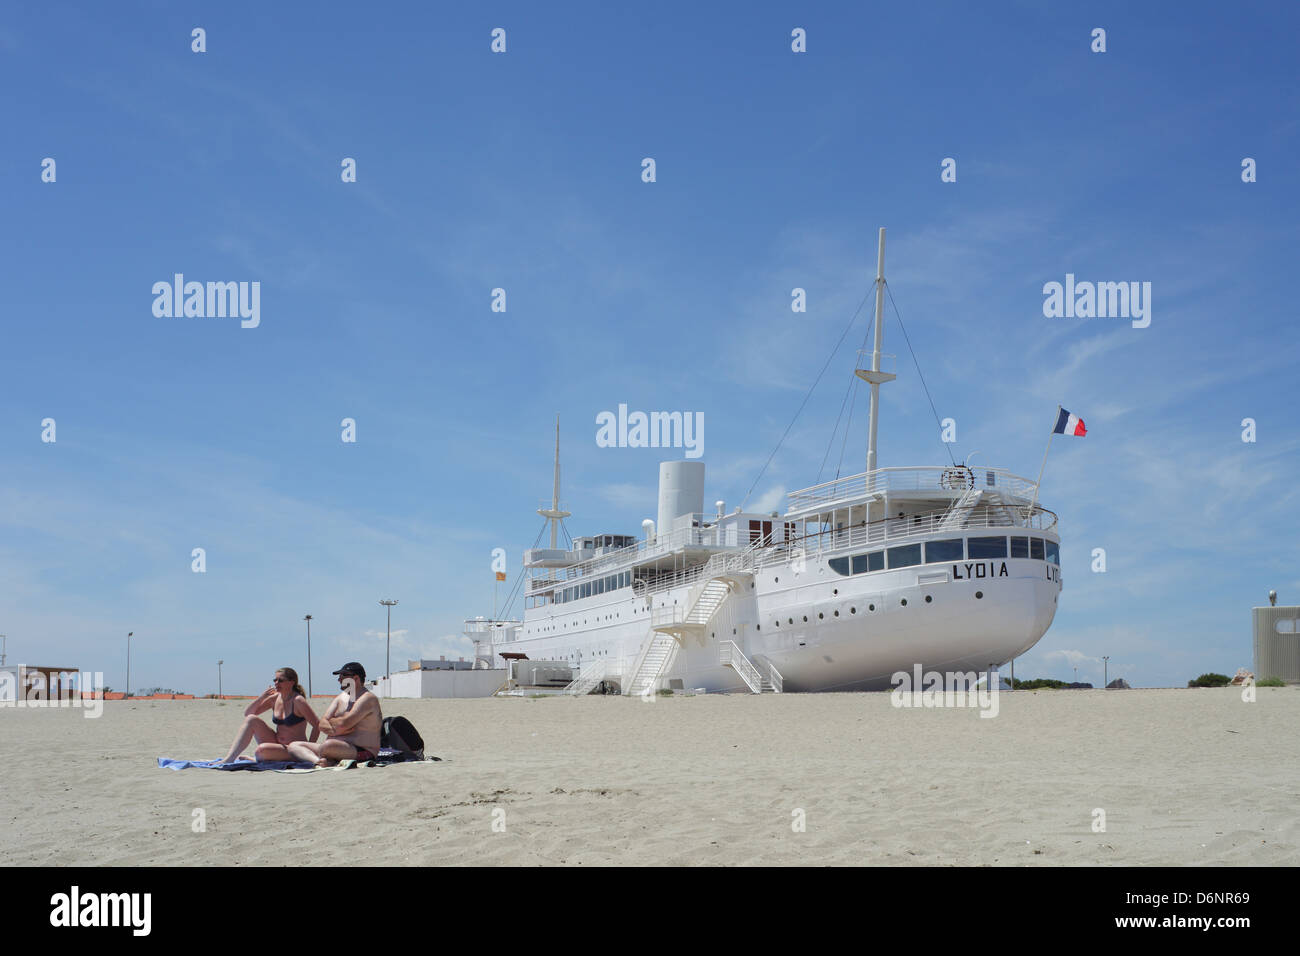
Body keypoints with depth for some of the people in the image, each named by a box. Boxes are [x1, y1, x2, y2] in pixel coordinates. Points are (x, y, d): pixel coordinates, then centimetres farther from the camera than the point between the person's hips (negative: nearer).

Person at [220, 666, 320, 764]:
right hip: (277, 743, 7)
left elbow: (317, 726, -15)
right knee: (251, 719, -9)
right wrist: (262, 697, -7)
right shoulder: (274, 698, 5)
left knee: (262, 749, -34)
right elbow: (247, 714, 9)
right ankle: (229, 758, -12)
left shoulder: (298, 701, -15)